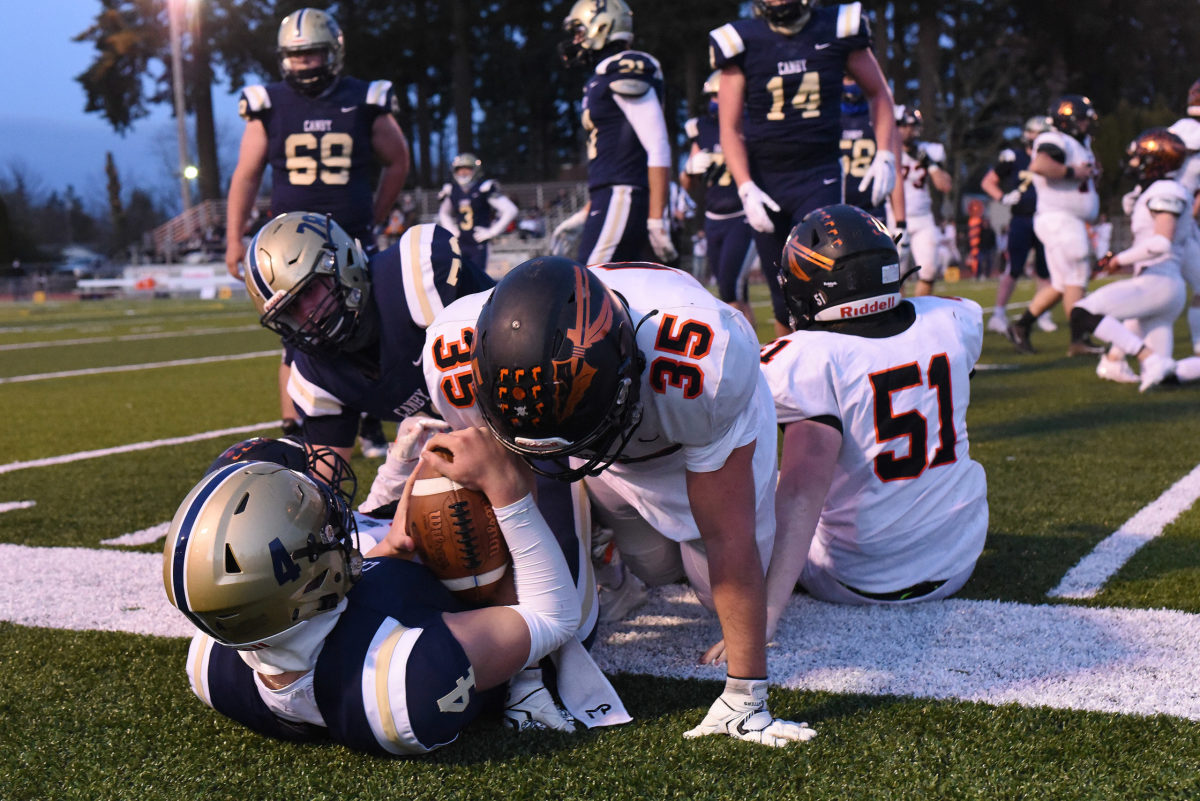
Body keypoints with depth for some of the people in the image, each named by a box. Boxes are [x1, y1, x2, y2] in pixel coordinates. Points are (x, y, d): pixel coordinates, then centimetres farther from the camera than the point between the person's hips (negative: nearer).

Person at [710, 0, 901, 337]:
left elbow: (878, 92, 14)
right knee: (784, 300, 7)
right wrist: (746, 189, -12)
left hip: (820, 176, -1)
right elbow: (730, 129, -1)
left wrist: (885, 155, 3)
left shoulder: (838, 31, 0)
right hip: (765, 180, 1)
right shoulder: (741, 42, -2)